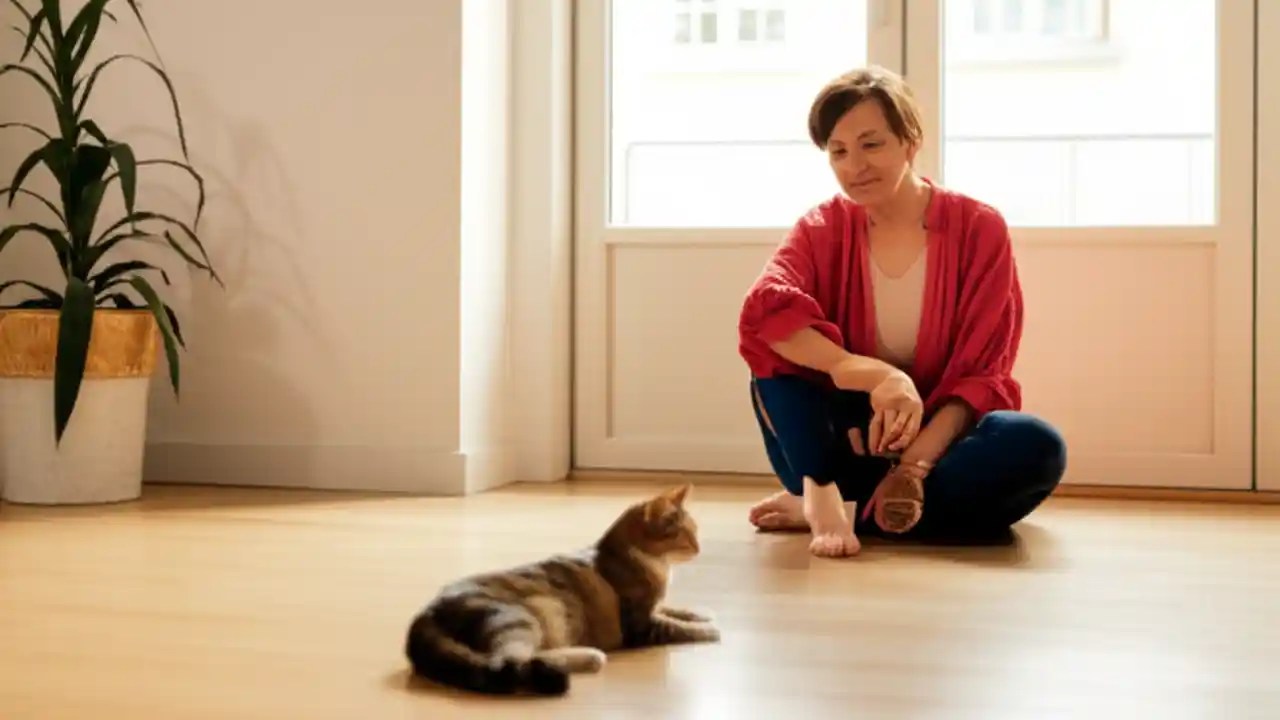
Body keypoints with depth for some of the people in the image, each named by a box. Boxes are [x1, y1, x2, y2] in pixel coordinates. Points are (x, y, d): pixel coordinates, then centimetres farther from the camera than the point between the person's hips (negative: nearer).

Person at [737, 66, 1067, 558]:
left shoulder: (978, 228, -7)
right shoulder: (821, 229, -3)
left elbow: (981, 375, -12)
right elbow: (764, 310, -26)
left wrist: (915, 463, -28)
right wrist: (875, 376, -38)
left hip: (940, 440, 0)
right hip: (848, 442, 0)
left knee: (1036, 448, -31)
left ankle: (847, 507, -26)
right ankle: (822, 496, -32)